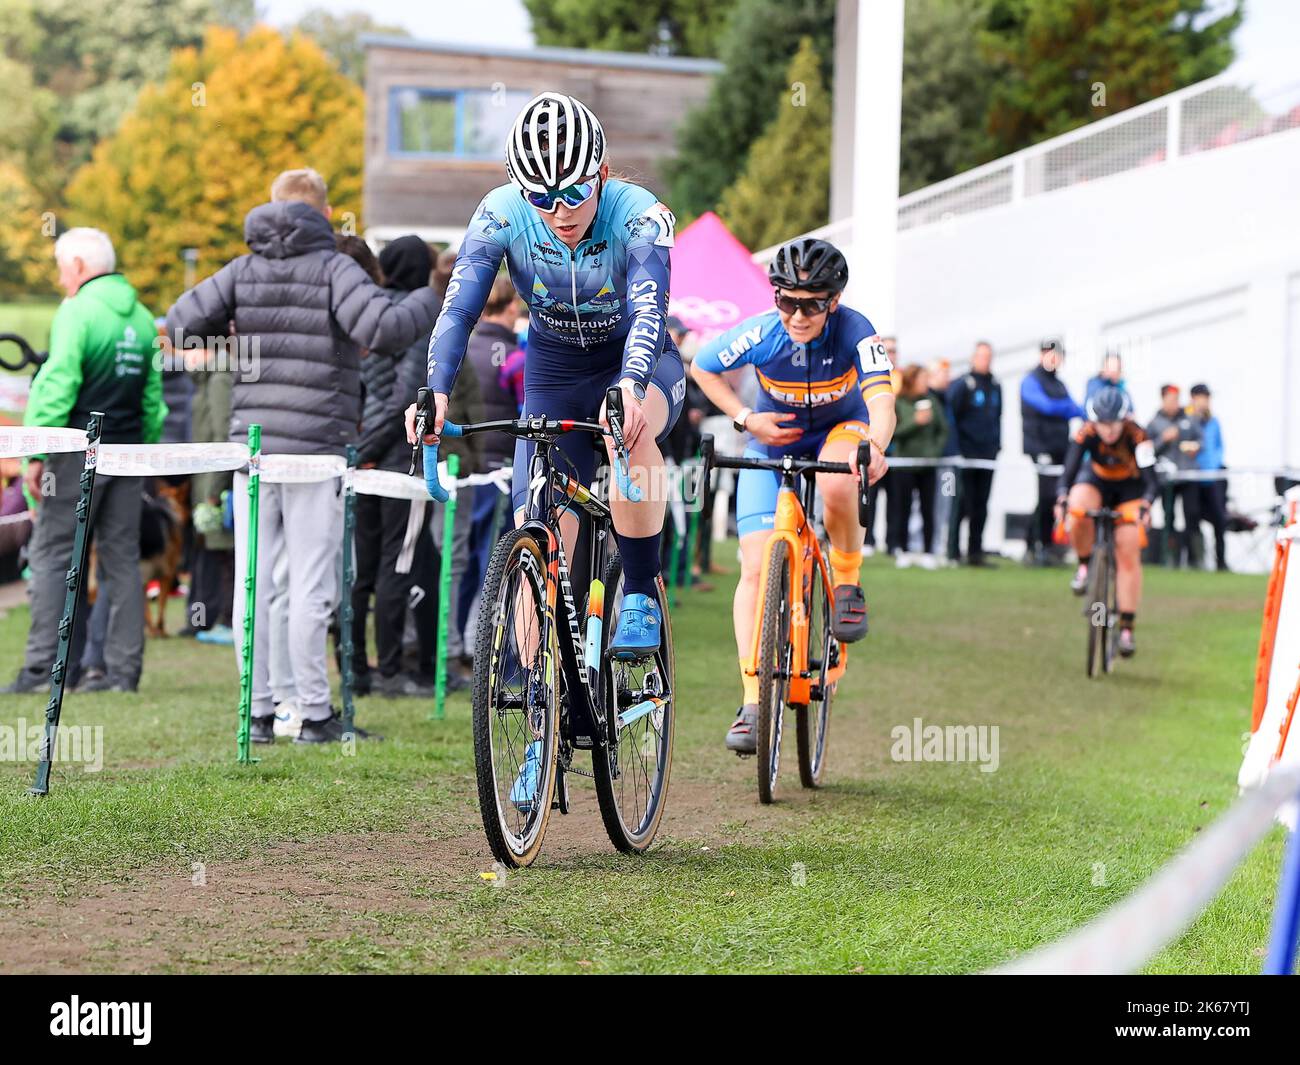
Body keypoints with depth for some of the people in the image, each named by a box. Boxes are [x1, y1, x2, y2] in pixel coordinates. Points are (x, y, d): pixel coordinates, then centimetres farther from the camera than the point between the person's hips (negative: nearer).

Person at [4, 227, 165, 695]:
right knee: (122, 559, 7)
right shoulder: (142, 318, 13)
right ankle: (123, 669, 6)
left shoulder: (77, 311, -9)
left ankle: (44, 667, -7)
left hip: (79, 449, -6)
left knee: (52, 555, -2)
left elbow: (57, 386, -14)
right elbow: (153, 396, 16)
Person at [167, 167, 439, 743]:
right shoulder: (334, 269, -3)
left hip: (251, 446, 4)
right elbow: (383, 329, -17)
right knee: (310, 585, -1)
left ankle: (259, 711, 8)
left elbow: (178, 327, 5)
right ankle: (313, 712, 2)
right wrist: (431, 301, 1)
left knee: (253, 582, 7)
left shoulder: (244, 271, 10)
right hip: (317, 451, -4)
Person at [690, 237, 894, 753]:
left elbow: (881, 403, -41)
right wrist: (745, 418, -18)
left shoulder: (855, 332, -28)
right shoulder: (760, 334, -25)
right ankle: (752, 702, -8)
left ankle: (848, 583, -10)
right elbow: (701, 367, -6)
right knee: (756, 568, -12)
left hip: (841, 430, -1)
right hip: (773, 441, 1)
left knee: (836, 484, -39)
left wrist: (875, 447, -62)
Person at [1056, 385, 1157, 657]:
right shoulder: (1085, 434, -27)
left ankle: (1127, 628, -5)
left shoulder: (1137, 437, -31)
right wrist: (1062, 499, -52)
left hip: (1130, 489, -1)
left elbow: (1150, 480, -35)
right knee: (1078, 516, -35)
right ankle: (1084, 566, -5)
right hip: (1096, 482, 1)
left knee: (1128, 554, -12)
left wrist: (1145, 505, -55)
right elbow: (1068, 474, -32)